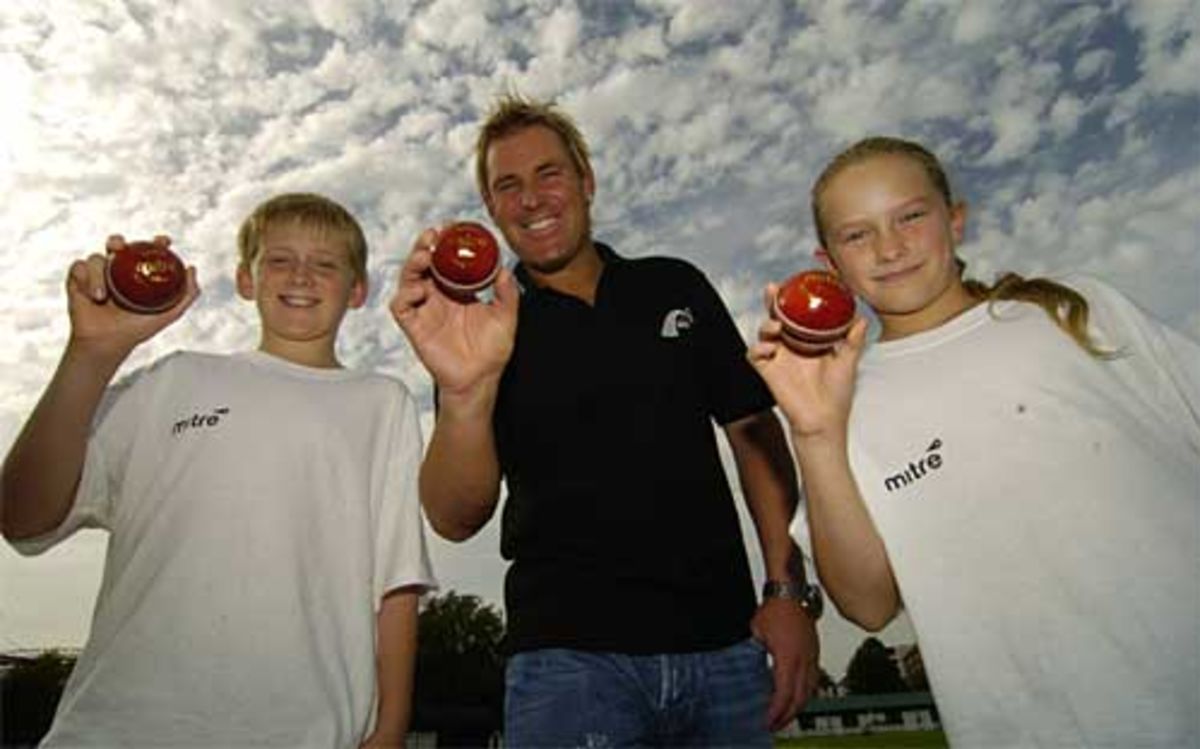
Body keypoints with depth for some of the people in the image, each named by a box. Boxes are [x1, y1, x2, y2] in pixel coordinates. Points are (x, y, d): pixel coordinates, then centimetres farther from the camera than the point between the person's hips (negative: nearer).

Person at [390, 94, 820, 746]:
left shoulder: (676, 287, 8)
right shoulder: (484, 327, 2)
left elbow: (754, 430, 7)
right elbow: (455, 520, -9)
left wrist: (789, 589, -3)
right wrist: (464, 392, -28)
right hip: (568, 653, -1)